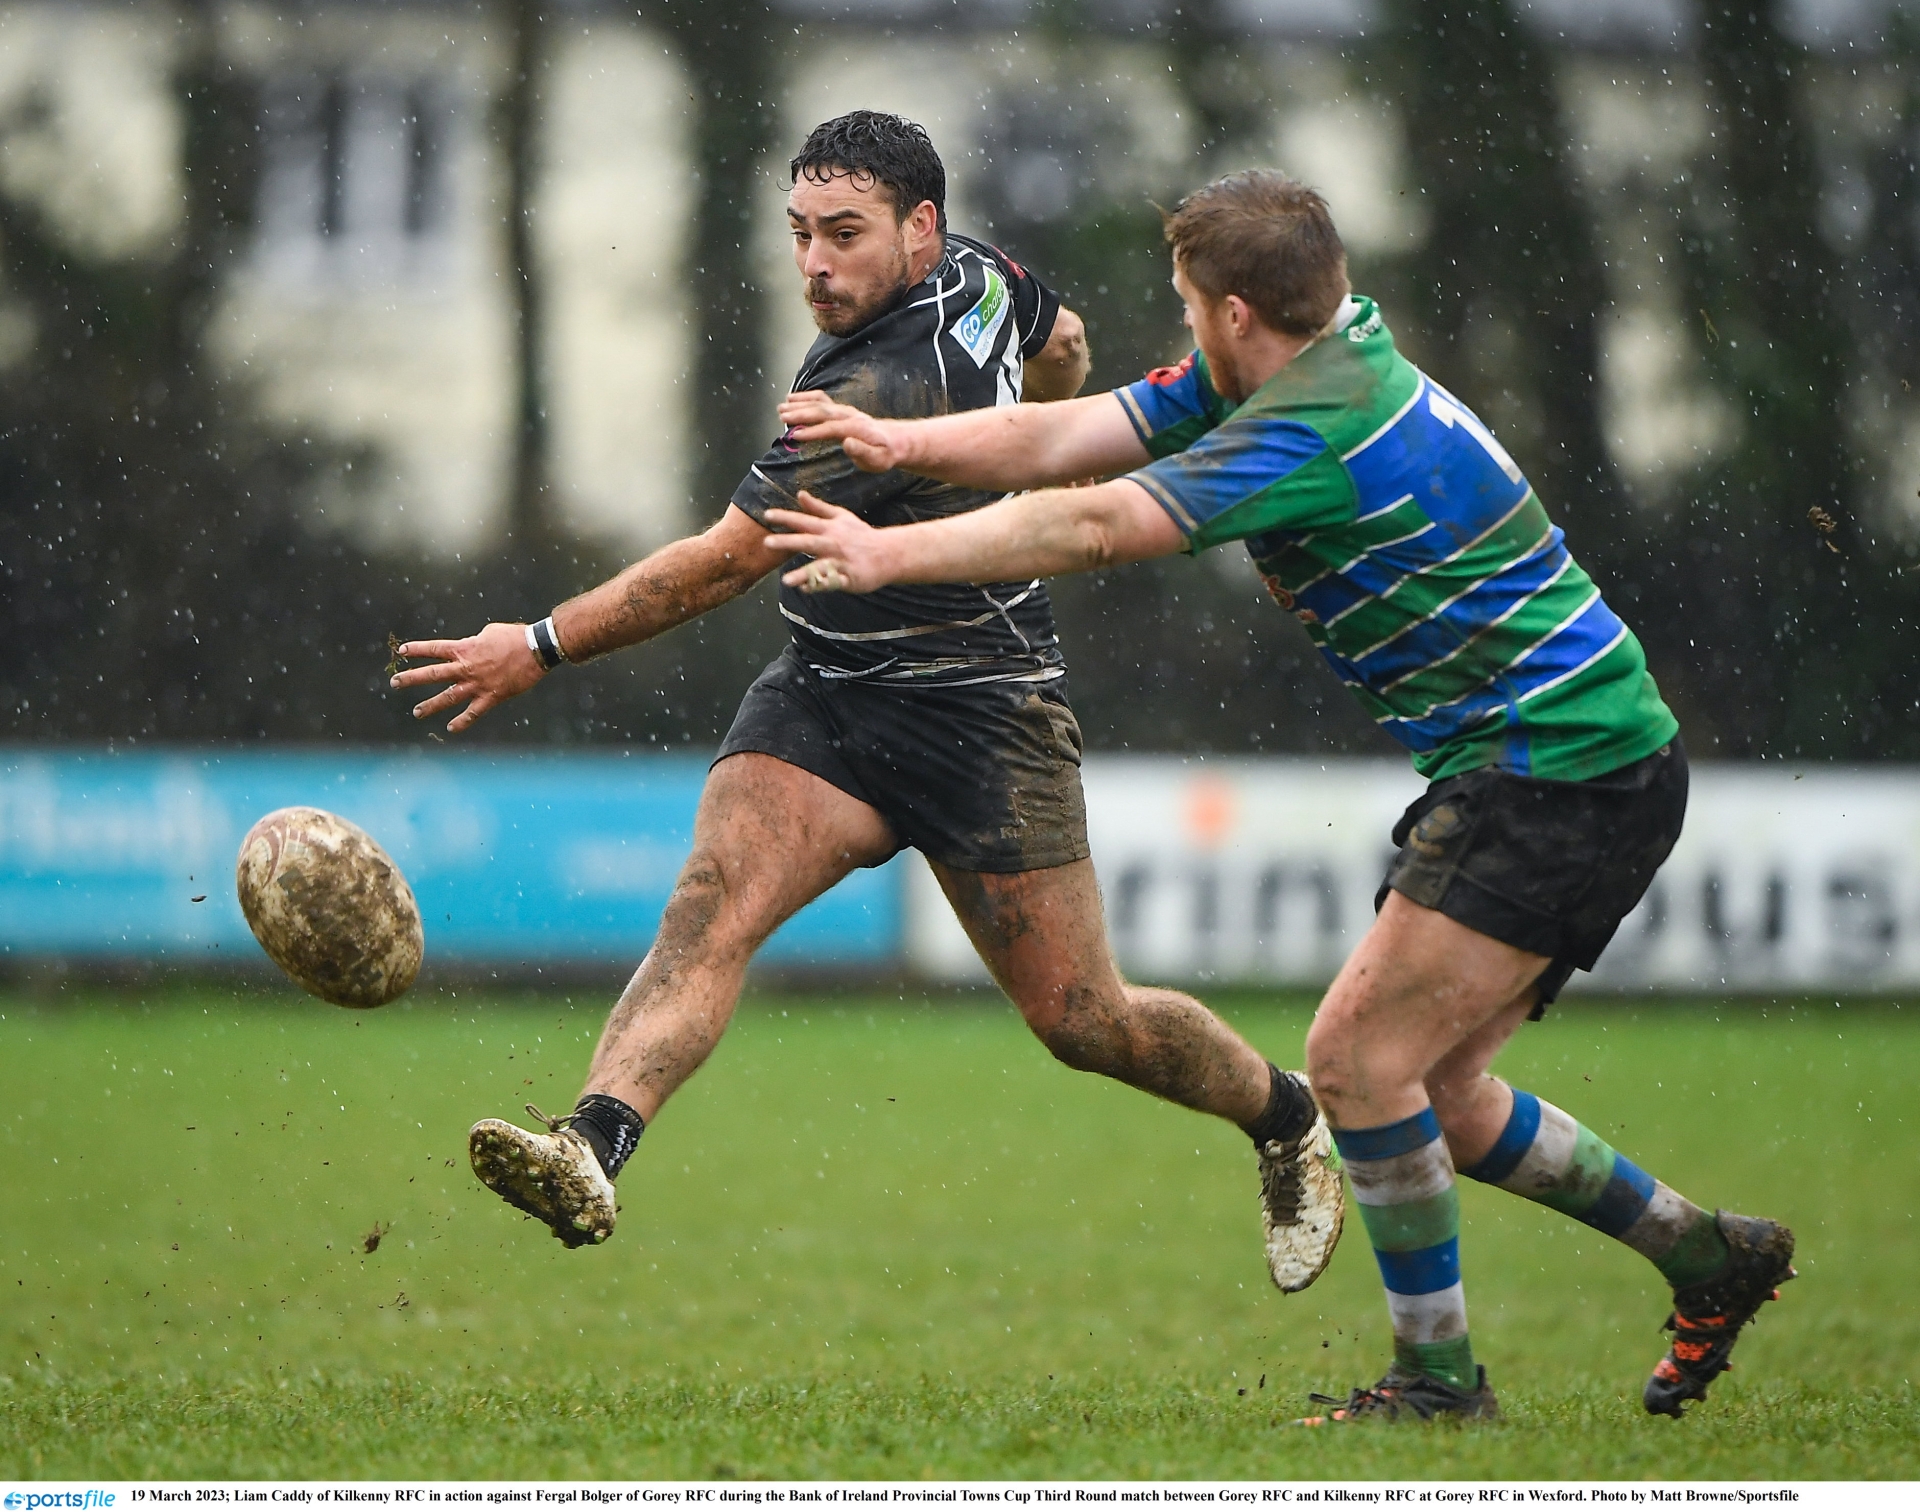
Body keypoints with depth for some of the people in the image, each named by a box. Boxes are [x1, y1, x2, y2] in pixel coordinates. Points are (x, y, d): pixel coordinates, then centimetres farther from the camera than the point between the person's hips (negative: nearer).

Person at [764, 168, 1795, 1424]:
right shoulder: (1325, 358, 9)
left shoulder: (1321, 425, -21)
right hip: (1546, 765, 10)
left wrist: (893, 555, -19)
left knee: (1361, 1056, -12)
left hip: (1564, 775, -10)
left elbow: (1097, 528, -26)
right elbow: (1063, 437, 7)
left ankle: (1440, 1377, -4)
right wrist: (904, 444, -6)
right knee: (1435, 1094, 14)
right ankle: (1709, 1254, 26)